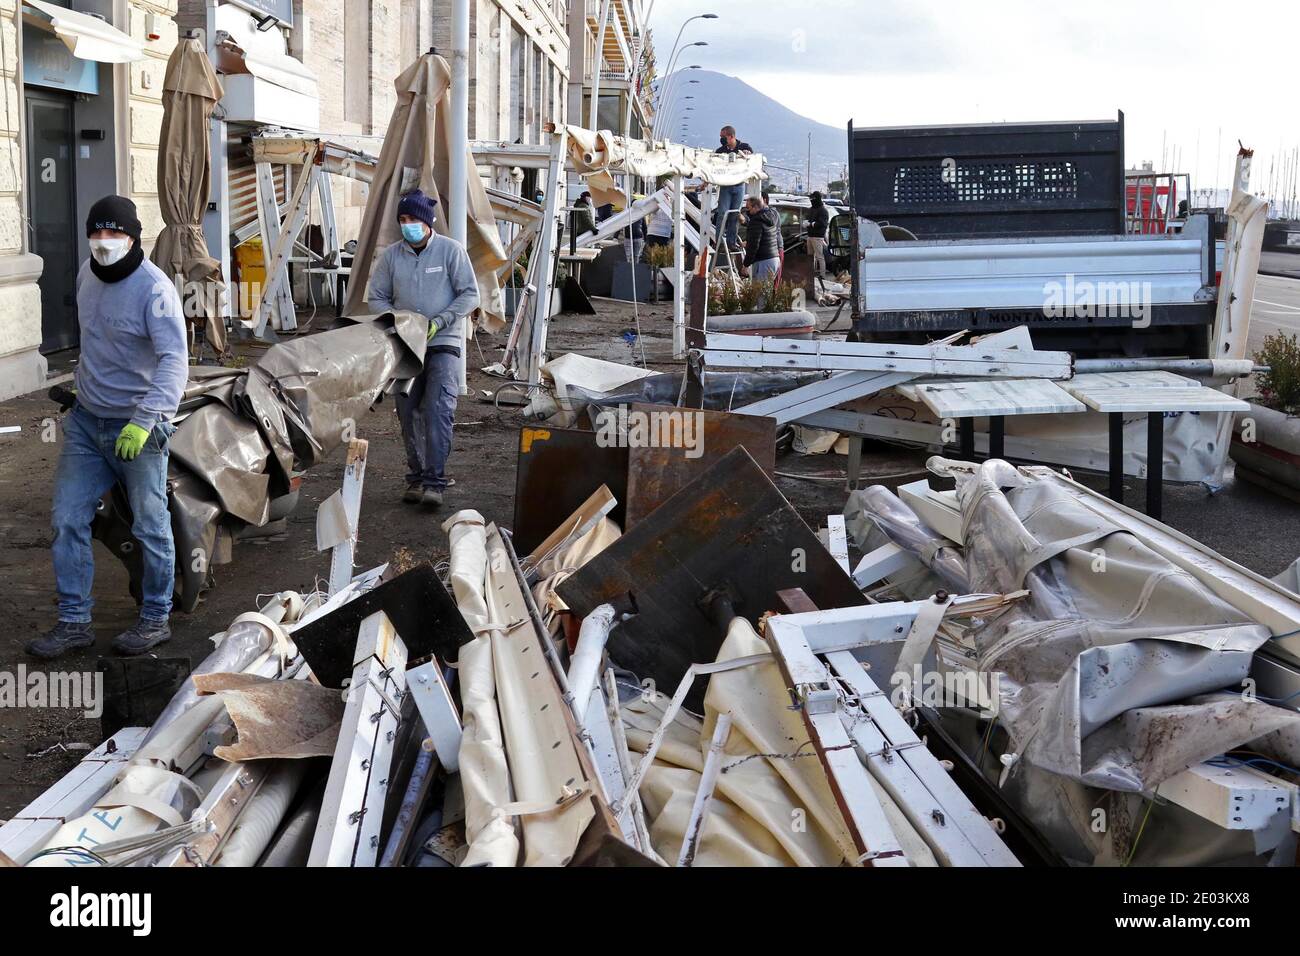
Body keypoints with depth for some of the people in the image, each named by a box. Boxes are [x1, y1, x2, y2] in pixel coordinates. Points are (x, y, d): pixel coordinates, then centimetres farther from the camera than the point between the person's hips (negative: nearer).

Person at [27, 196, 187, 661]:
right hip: (86, 420, 7)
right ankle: (74, 622, 14)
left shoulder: (154, 288, -18)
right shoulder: (87, 274, 5)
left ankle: (156, 619, 20)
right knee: (67, 520, 5)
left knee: (150, 528, 4)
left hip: (138, 428, -7)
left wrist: (144, 419, -35)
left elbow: (174, 360, -26)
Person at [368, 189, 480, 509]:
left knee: (438, 410, -15)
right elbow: (377, 297, 9)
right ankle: (416, 477, 16)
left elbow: (470, 295, -6)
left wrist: (438, 322, -16)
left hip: (443, 343, -4)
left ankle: (434, 481, -16)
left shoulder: (451, 250, -5)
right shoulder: (391, 255, 4)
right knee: (409, 413, 5)